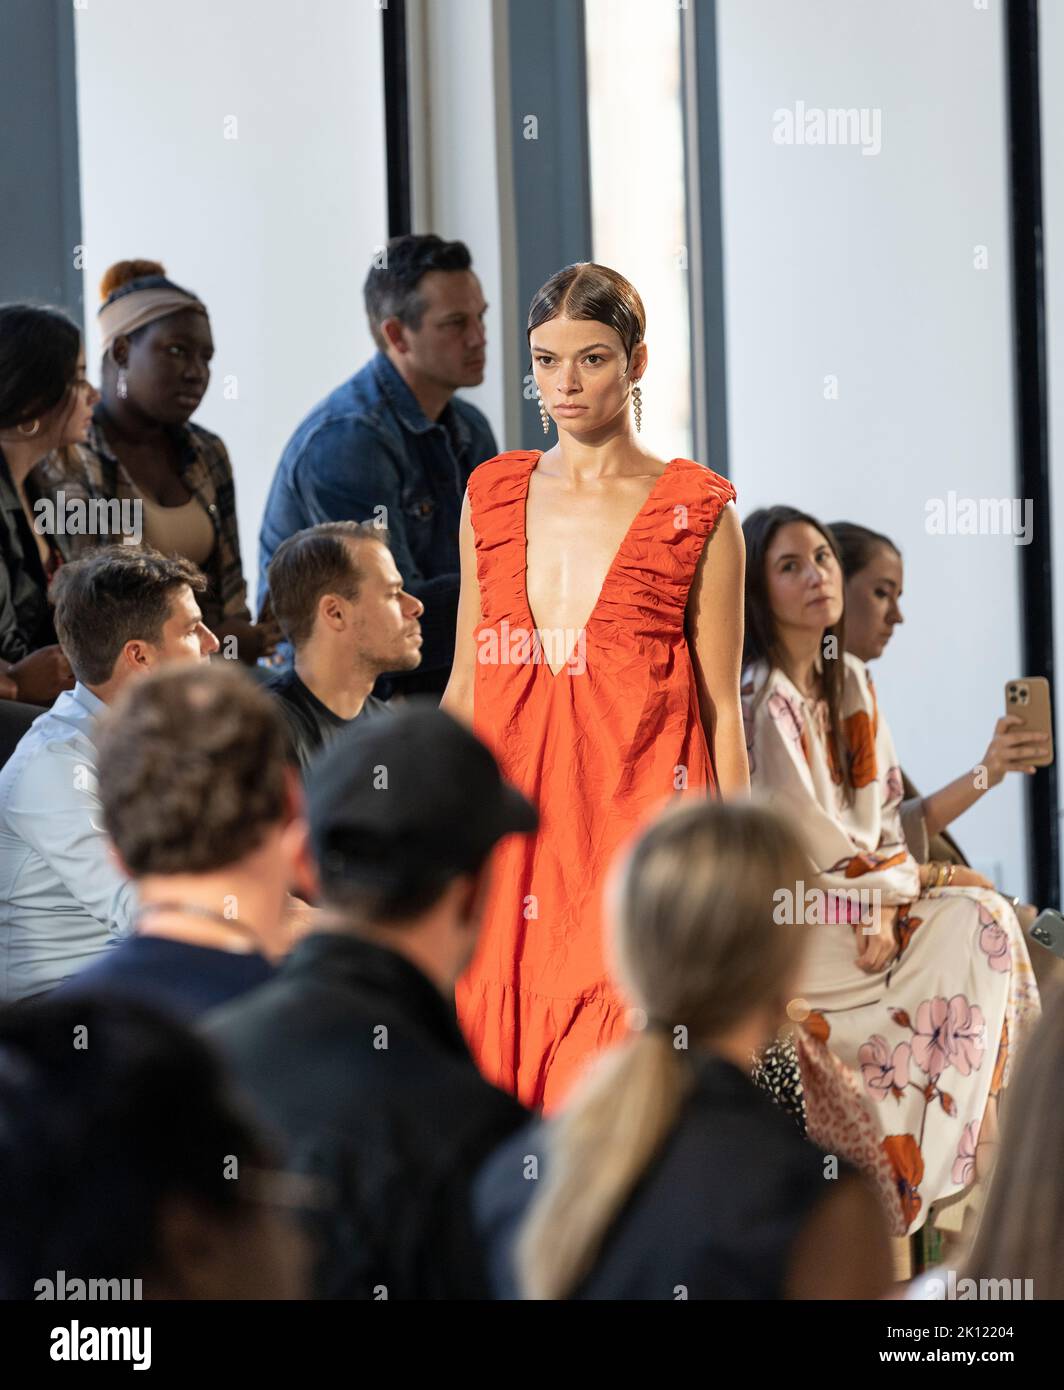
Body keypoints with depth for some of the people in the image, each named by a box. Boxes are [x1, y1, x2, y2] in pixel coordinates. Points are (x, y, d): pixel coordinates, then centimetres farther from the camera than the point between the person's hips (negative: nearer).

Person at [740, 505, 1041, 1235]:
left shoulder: (849, 683, 10)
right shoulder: (760, 700, -17)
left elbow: (880, 812, 9)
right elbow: (811, 843, -17)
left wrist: (877, 905, -10)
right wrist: (916, 877, -6)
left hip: (855, 901, 8)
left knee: (982, 918, -12)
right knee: (976, 925, -17)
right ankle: (924, 1168, -11)